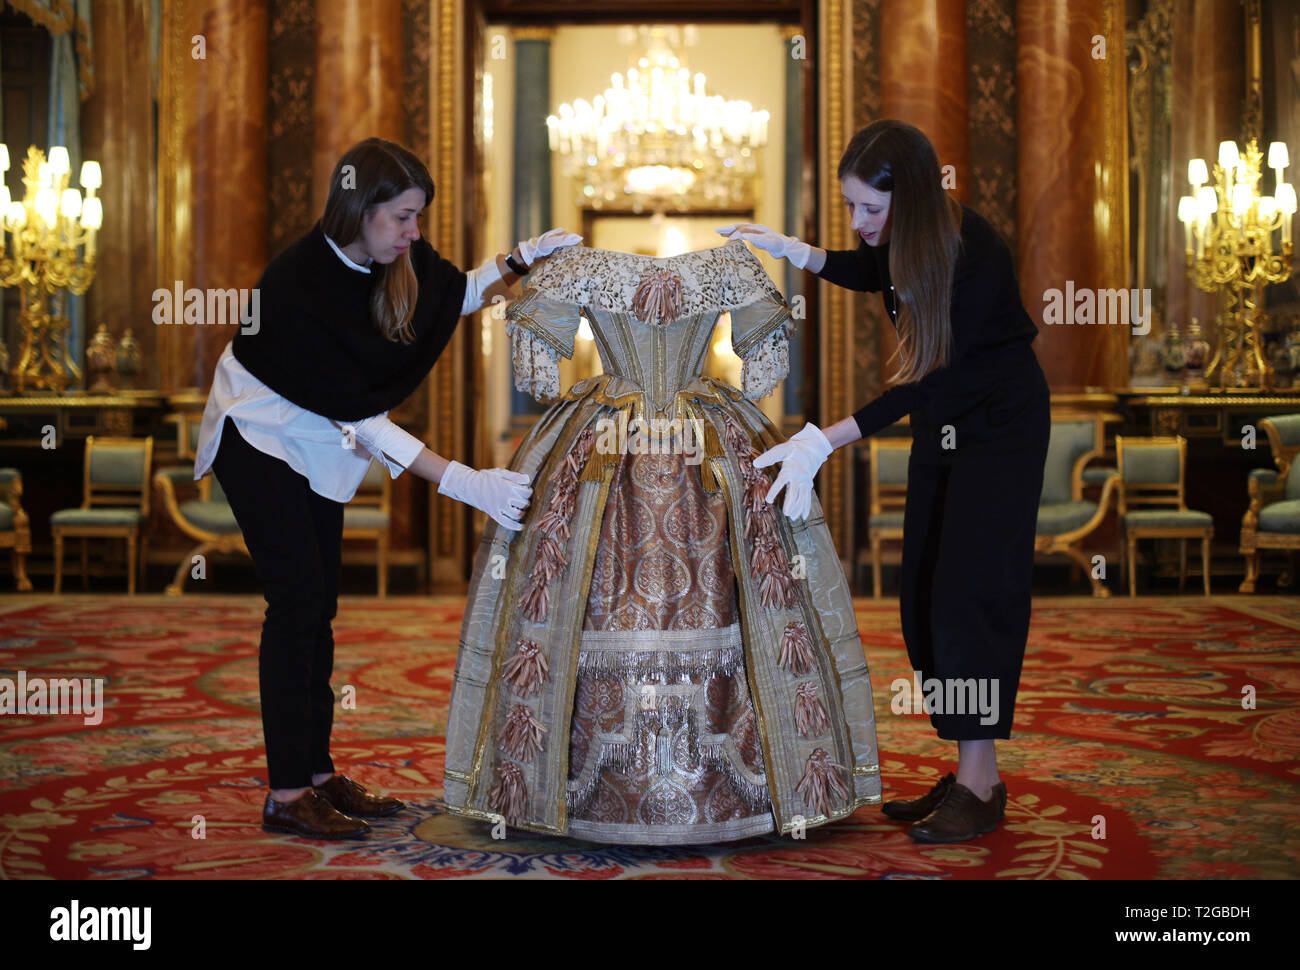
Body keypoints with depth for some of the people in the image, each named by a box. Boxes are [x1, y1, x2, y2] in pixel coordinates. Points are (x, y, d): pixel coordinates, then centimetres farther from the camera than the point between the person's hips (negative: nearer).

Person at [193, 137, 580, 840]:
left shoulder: (392, 258, -11)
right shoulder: (299, 284, -32)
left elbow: (456, 291, 12)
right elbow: (357, 415, -33)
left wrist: (521, 258, -7)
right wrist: (462, 481, -37)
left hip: (318, 446, 7)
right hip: (260, 439, -7)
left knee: (319, 604, 7)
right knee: (298, 599, -12)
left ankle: (319, 775, 15)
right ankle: (286, 795, -6)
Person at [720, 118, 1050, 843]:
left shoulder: (974, 252, -30)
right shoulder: (899, 238, -8)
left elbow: (931, 381, -29)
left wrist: (824, 441, -33)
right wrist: (792, 251, 2)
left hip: (1002, 426, -8)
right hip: (942, 424, 8)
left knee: (967, 589, -12)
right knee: (923, 596, 5)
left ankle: (981, 788, -3)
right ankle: (968, 775, 12)